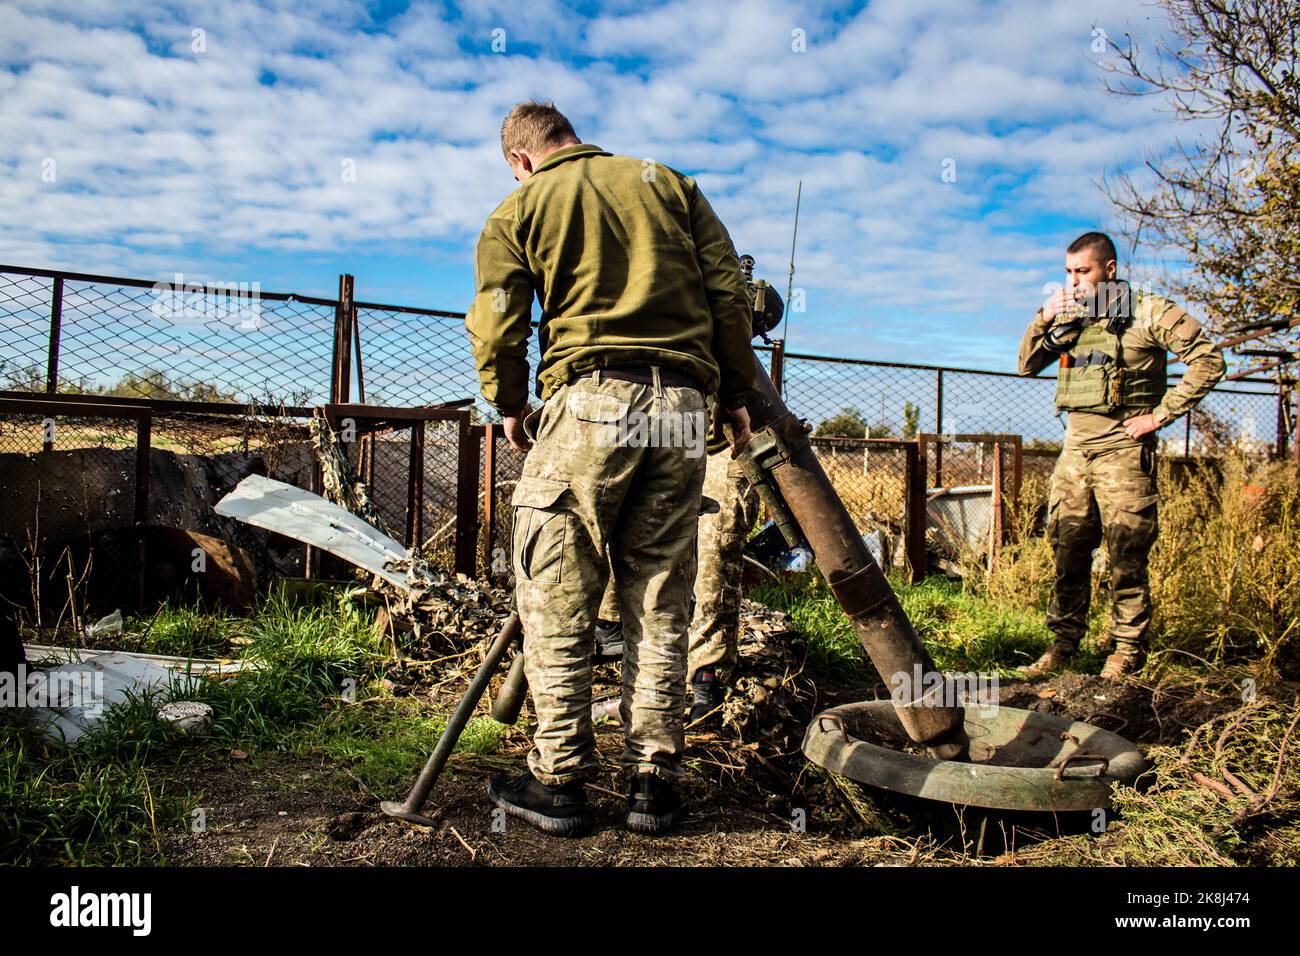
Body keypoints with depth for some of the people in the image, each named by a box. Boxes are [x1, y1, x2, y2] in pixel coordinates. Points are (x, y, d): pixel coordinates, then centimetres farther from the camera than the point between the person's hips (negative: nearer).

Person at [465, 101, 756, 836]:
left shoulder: (518, 210, 10)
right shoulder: (668, 182, 17)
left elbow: (496, 331, 2)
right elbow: (729, 293, 10)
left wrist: (510, 407, 19)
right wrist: (737, 395, 16)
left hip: (589, 400, -3)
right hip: (681, 408, 4)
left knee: (558, 601, 5)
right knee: (660, 605, 8)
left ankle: (560, 783, 10)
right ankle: (654, 783, 14)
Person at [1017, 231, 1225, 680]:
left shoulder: (1148, 313, -4)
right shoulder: (1069, 319, 13)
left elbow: (1208, 360, -7)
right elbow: (1027, 366, 14)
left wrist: (1160, 415, -11)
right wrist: (1043, 320, -2)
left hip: (1123, 450, -5)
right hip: (1075, 446, 6)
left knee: (1126, 557, -1)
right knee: (1067, 550, 8)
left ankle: (1127, 648, 11)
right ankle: (1064, 639, 18)